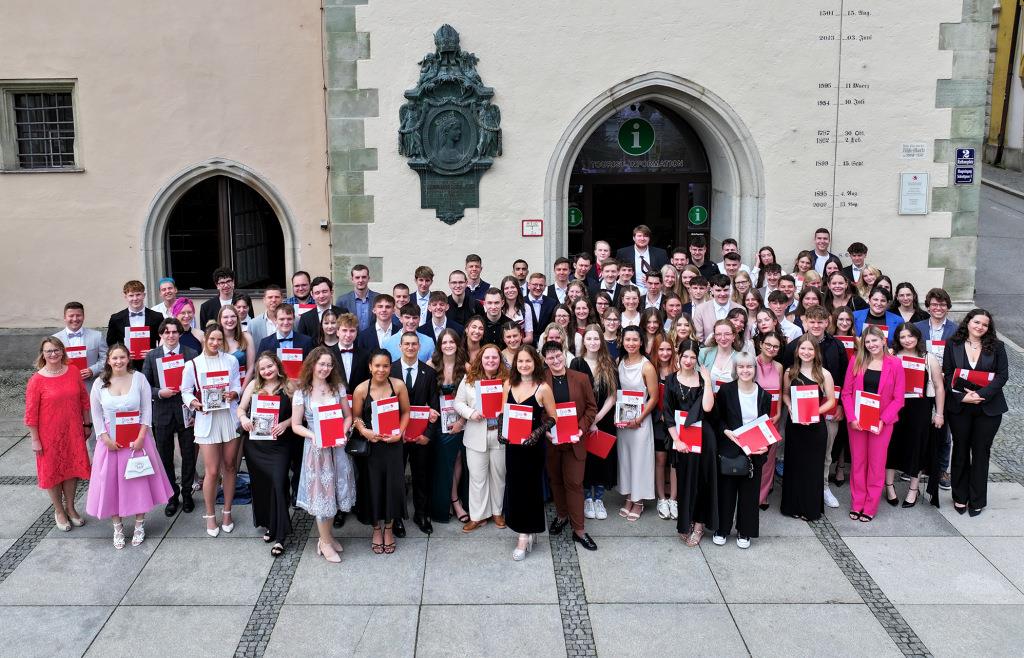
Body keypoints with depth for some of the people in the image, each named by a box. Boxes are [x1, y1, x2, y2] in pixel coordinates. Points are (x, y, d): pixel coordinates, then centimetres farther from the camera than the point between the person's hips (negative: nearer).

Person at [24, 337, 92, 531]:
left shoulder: (73, 373, -3)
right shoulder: (36, 380, -14)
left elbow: (84, 400, 6)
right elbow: (31, 413, -10)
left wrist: (87, 424, 9)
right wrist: (35, 439, -9)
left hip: (73, 432, 3)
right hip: (50, 435, -3)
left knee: (72, 468, 14)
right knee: (52, 471, 10)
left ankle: (70, 508, 33)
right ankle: (59, 511, 28)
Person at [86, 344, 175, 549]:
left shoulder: (139, 378, -5)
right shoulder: (100, 383, -2)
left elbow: (147, 409, -4)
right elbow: (96, 414, 2)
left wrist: (141, 437, -12)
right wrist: (105, 438, -9)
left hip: (136, 439, -1)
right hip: (110, 441, 1)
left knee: (139, 480, 5)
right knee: (111, 482, 4)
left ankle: (139, 526, 19)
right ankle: (118, 528, 18)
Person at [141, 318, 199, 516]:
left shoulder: (192, 354, -3)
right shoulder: (152, 356, 0)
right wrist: (159, 393, -17)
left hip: (186, 412, -1)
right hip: (162, 413, 1)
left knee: (188, 455, 9)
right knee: (165, 457, 10)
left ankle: (187, 494, 27)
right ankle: (172, 496, 25)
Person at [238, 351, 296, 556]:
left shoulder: (289, 386, 0)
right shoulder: (254, 385, 7)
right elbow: (241, 407, 9)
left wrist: (285, 424, -17)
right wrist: (243, 418, -12)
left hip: (279, 444, -3)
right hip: (255, 444, 3)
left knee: (278, 483, -11)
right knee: (260, 483, 10)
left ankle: (279, 536, -6)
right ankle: (268, 524, 29)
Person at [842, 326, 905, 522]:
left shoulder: (895, 364, -4)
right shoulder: (856, 361, 1)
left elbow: (898, 399, -4)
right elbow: (846, 393, 1)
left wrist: (882, 420, -15)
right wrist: (851, 418, -12)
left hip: (882, 422, -1)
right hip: (856, 421, 2)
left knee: (876, 464, 6)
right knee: (857, 462, 9)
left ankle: (870, 507, 16)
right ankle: (857, 504, 19)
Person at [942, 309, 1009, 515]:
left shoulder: (997, 347, 0)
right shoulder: (953, 345, 1)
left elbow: (1002, 375, -5)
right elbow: (947, 375, -2)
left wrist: (981, 394, -16)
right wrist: (962, 396, -15)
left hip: (988, 408, 0)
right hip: (959, 407, 1)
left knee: (981, 452, 6)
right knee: (960, 451, 10)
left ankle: (977, 500, 16)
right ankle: (960, 497, 21)